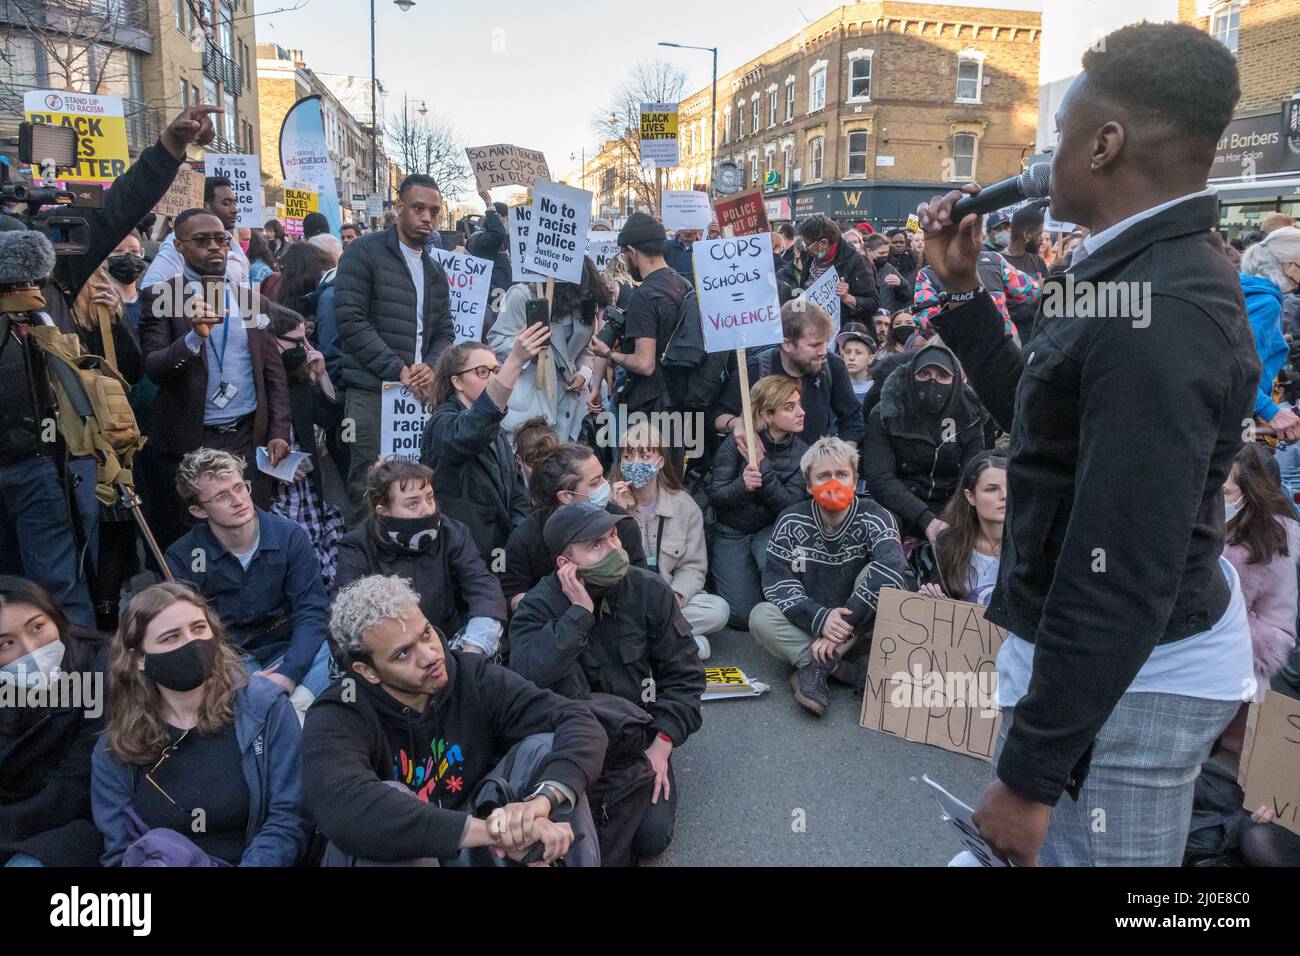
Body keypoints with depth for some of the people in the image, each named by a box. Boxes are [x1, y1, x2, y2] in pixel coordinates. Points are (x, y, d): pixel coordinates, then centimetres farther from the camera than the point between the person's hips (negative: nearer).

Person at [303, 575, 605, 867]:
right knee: (385, 804, -35)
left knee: (545, 748, -20)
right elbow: (342, 807, -44)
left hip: (469, 850, 3)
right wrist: (487, 831, -49)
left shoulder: (473, 677, -12)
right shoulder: (337, 719, -22)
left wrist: (542, 798, -41)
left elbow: (580, 724, -19)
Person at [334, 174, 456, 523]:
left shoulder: (436, 272, 19)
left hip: (420, 393, 6)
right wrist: (398, 369, -15)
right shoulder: (365, 252, -1)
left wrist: (430, 367, -5)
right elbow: (351, 320, -11)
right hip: (371, 392, -5)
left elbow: (445, 331, 17)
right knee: (369, 487, -4)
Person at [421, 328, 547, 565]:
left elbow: (517, 495, 14)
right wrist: (515, 361, -45)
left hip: (500, 554, 7)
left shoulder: (497, 433, 15)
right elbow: (470, 432, -35)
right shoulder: (442, 426, -10)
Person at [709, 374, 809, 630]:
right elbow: (715, 496, -12)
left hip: (772, 530, 1)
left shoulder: (801, 451, -8)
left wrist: (762, 466, -29)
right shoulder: (735, 443, -13)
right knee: (743, 616, -12)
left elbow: (790, 505, -16)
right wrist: (742, 485, -34)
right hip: (731, 533, -1)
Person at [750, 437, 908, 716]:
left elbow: (891, 568, -31)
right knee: (760, 617, -25)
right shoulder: (791, 521, -5)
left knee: (878, 577, -28)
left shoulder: (874, 518, -12)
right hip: (808, 625, 2)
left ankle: (816, 666, -26)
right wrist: (820, 618, -30)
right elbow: (777, 583, -12)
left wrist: (844, 630, -35)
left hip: (860, 630, -1)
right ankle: (848, 670, -27)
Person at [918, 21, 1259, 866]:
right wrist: (963, 291, 10)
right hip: (1121, 646, 10)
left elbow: (1122, 579, -31)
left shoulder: (1154, 315, -29)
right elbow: (1041, 418, 17)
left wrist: (1029, 774, -23)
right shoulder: (1157, 277, 6)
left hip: (1123, 672, -10)